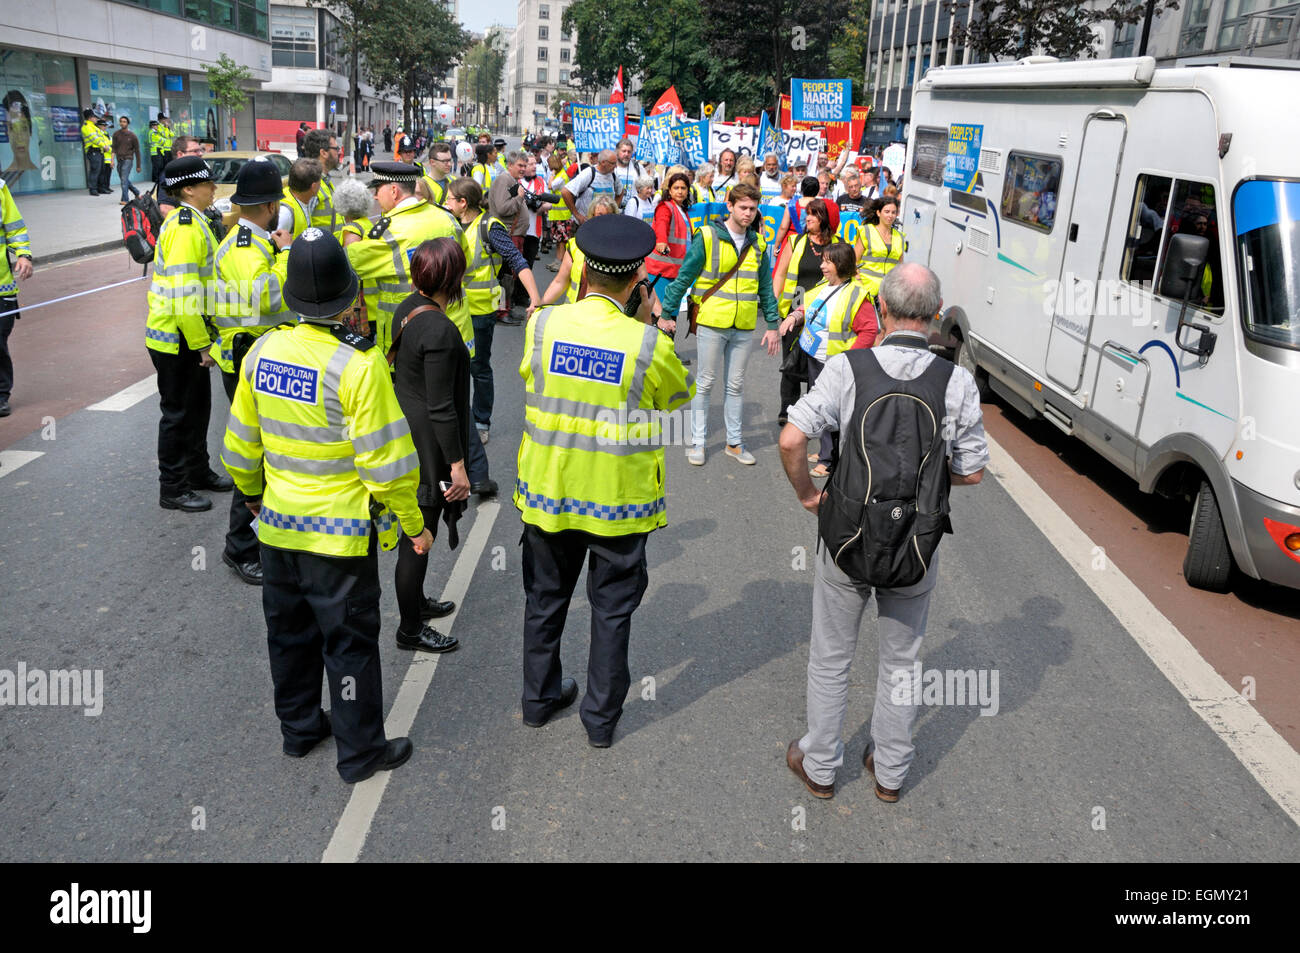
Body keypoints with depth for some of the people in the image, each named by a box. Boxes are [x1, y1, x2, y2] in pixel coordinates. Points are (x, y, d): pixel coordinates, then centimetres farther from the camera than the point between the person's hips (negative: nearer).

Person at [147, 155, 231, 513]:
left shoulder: (192, 222, 11)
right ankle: (173, 489, 13)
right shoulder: (184, 228, -21)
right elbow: (183, 297, -27)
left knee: (198, 406, 20)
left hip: (189, 336, 10)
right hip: (176, 339, -10)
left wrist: (203, 340, 18)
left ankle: (198, 471, 35)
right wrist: (202, 345, -21)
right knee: (178, 413, 1)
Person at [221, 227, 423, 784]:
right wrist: (414, 523, -7)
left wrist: (252, 493, 24)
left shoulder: (263, 351, -4)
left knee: (289, 633, 21)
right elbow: (386, 462, -20)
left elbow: (241, 443, 7)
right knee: (349, 642, 9)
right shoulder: (359, 365, -22)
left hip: (277, 524, 6)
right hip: (340, 532, -6)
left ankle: (299, 728, 40)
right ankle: (360, 751, 23)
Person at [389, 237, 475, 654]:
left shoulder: (407, 308, 2)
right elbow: (441, 407, -25)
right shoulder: (440, 330, -27)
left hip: (403, 430, 10)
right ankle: (410, 630, 19)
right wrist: (458, 464, -18)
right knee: (419, 537, 4)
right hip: (427, 446, -10)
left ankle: (415, 600, 43)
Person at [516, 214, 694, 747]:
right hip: (618, 498, -3)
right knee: (612, 608, 14)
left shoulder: (543, 324, -10)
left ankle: (539, 698, 37)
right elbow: (681, 394, 2)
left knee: (545, 597, 21)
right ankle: (601, 717, 26)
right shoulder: (649, 344, -18)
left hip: (547, 490, 3)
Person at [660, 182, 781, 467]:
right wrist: (667, 313, -8)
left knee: (736, 385, 12)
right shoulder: (708, 237, -7)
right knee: (705, 383, 3)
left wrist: (772, 324, 13)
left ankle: (734, 442, 22)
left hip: (744, 326, 4)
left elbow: (765, 285, 14)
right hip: (712, 322, -4)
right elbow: (684, 277, -5)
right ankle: (697, 442, 13)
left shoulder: (757, 243, 8)